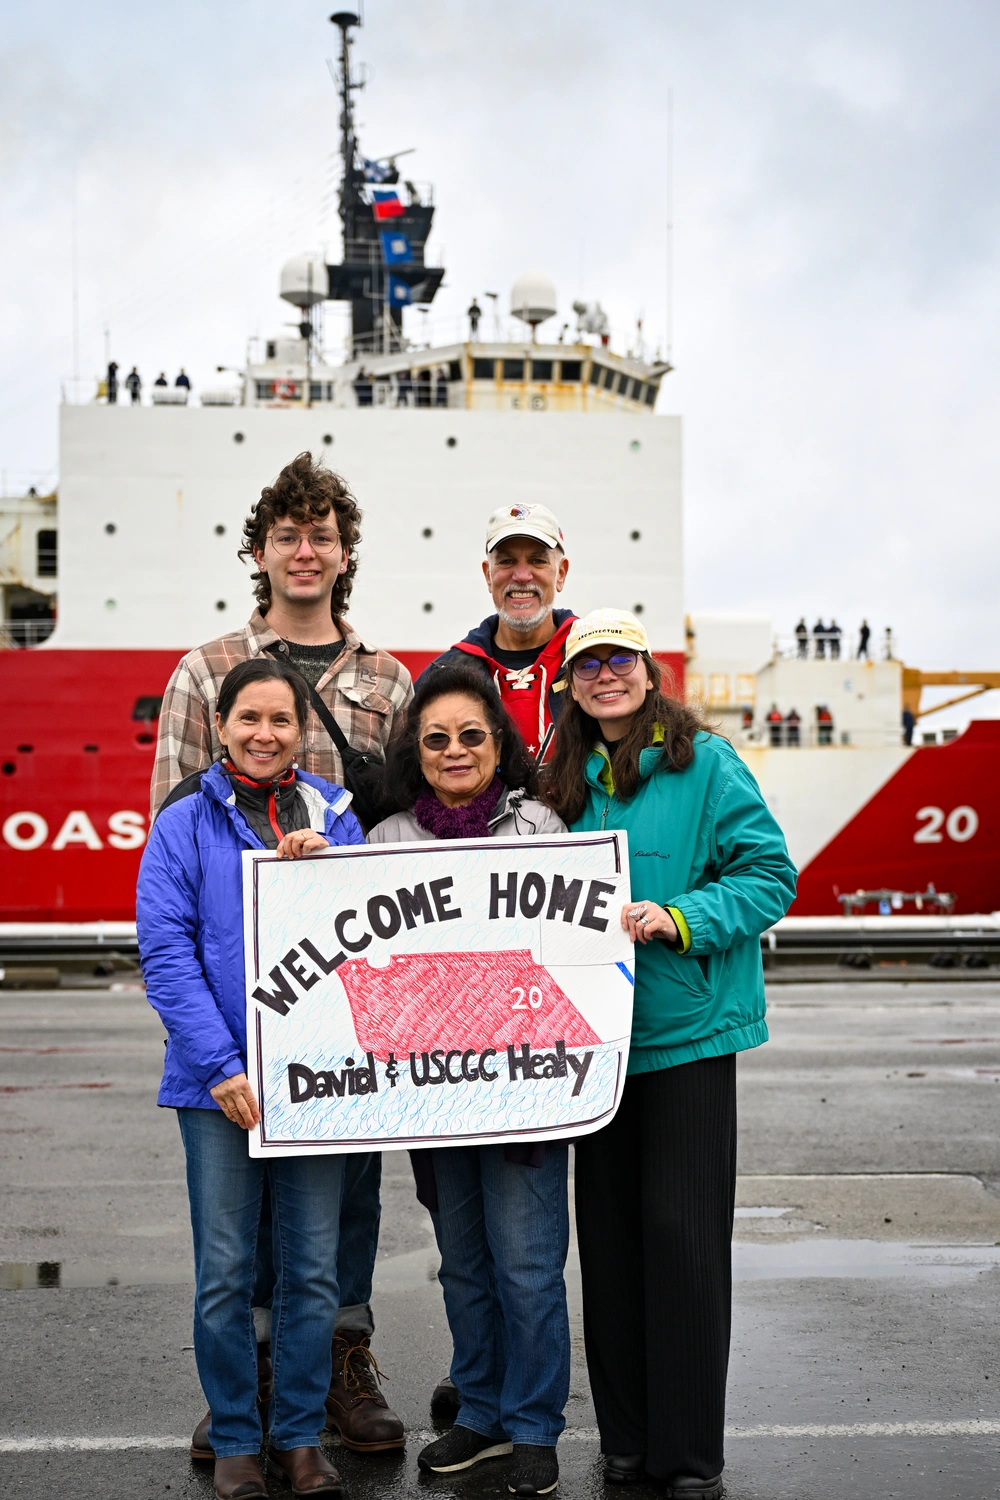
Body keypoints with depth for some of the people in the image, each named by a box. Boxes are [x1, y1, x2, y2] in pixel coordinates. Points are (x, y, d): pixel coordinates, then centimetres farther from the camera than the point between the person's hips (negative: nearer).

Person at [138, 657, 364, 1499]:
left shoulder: (337, 819, 9)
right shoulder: (186, 824, 1)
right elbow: (167, 953, -7)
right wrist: (222, 1066, -15)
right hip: (220, 1079, -2)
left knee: (313, 1269, 7)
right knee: (225, 1271, 4)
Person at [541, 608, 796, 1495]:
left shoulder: (704, 763, -4)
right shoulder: (566, 780, 12)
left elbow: (769, 874, -8)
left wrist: (678, 919, -20)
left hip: (687, 1029, -5)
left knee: (681, 1230, -3)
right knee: (608, 1230, 9)